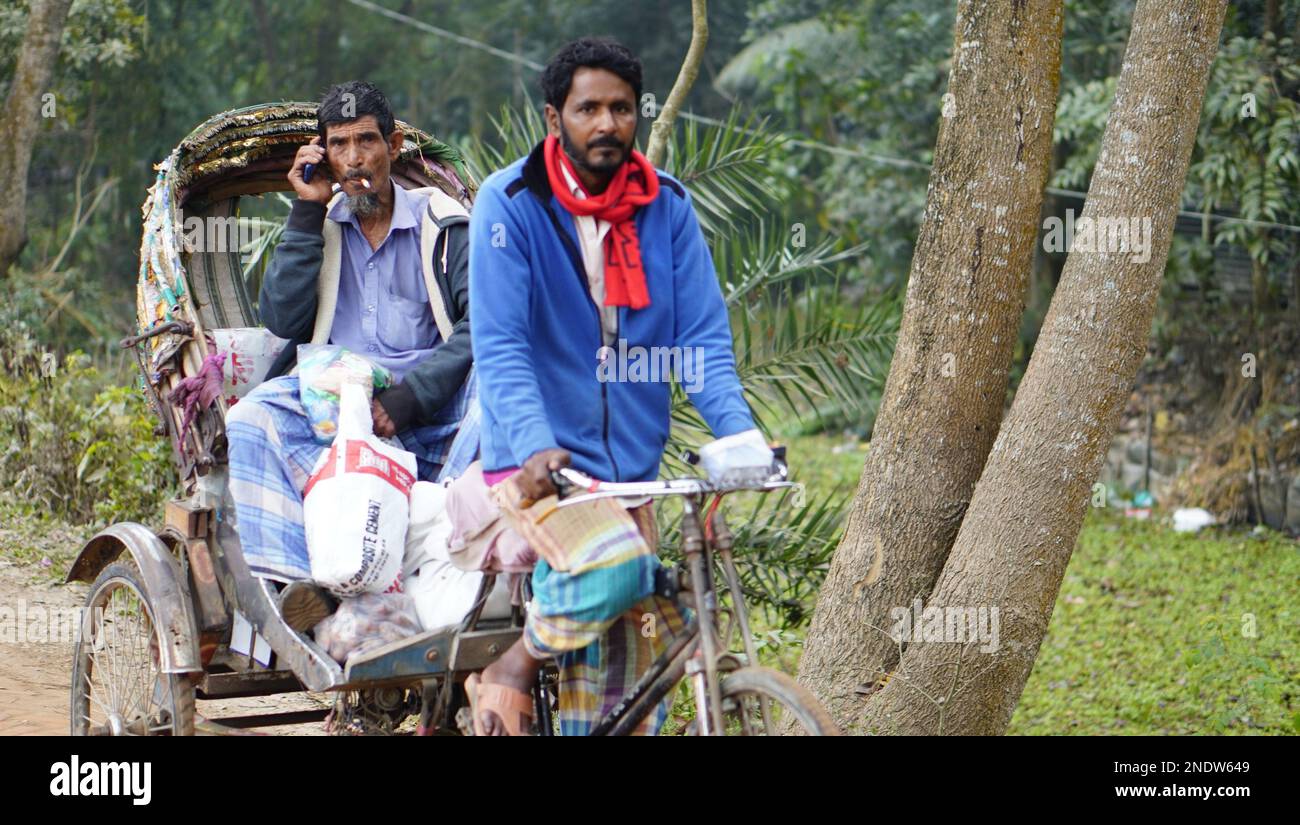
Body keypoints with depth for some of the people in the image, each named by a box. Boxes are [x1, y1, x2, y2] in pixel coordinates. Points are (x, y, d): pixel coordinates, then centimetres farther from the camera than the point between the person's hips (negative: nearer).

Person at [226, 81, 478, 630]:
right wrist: (308, 212, 2)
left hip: (431, 405, -2)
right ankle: (290, 579, -40)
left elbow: (482, 327, -5)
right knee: (252, 419, -29)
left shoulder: (441, 222, 9)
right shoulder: (319, 224, 19)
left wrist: (407, 398, -18)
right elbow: (282, 320, 3)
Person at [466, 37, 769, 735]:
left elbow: (701, 335, 0)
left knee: (628, 683, 4)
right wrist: (534, 444, -31)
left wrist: (739, 430, -17)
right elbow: (500, 345, -15)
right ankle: (511, 672, -5)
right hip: (536, 461, -5)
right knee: (613, 563, -31)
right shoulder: (510, 202, -9)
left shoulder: (667, 206, 3)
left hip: (628, 468, 5)